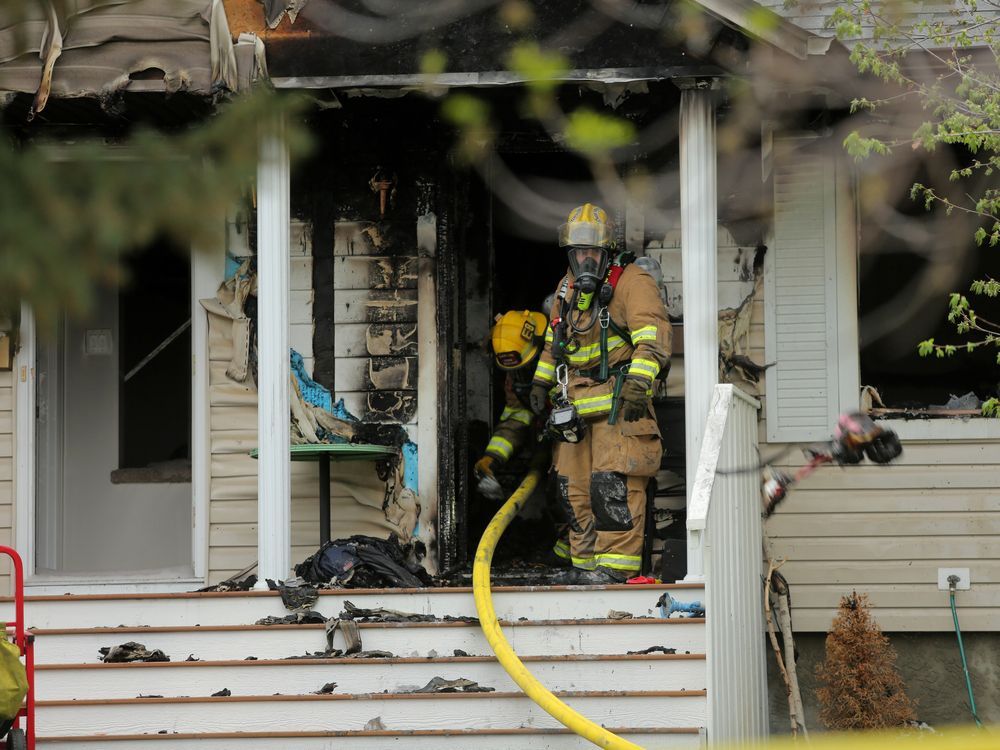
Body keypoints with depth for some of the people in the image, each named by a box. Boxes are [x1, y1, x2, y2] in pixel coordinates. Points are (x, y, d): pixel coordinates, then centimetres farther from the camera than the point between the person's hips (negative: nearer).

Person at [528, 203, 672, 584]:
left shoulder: (630, 281, -9)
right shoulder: (568, 287, 16)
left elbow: (654, 332, -21)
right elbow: (554, 338, 32)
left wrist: (638, 382, -31)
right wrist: (541, 380, 27)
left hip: (618, 398, -8)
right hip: (576, 401, 8)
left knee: (613, 482, -14)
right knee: (574, 486, 8)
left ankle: (616, 564, -12)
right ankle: (585, 562, 16)